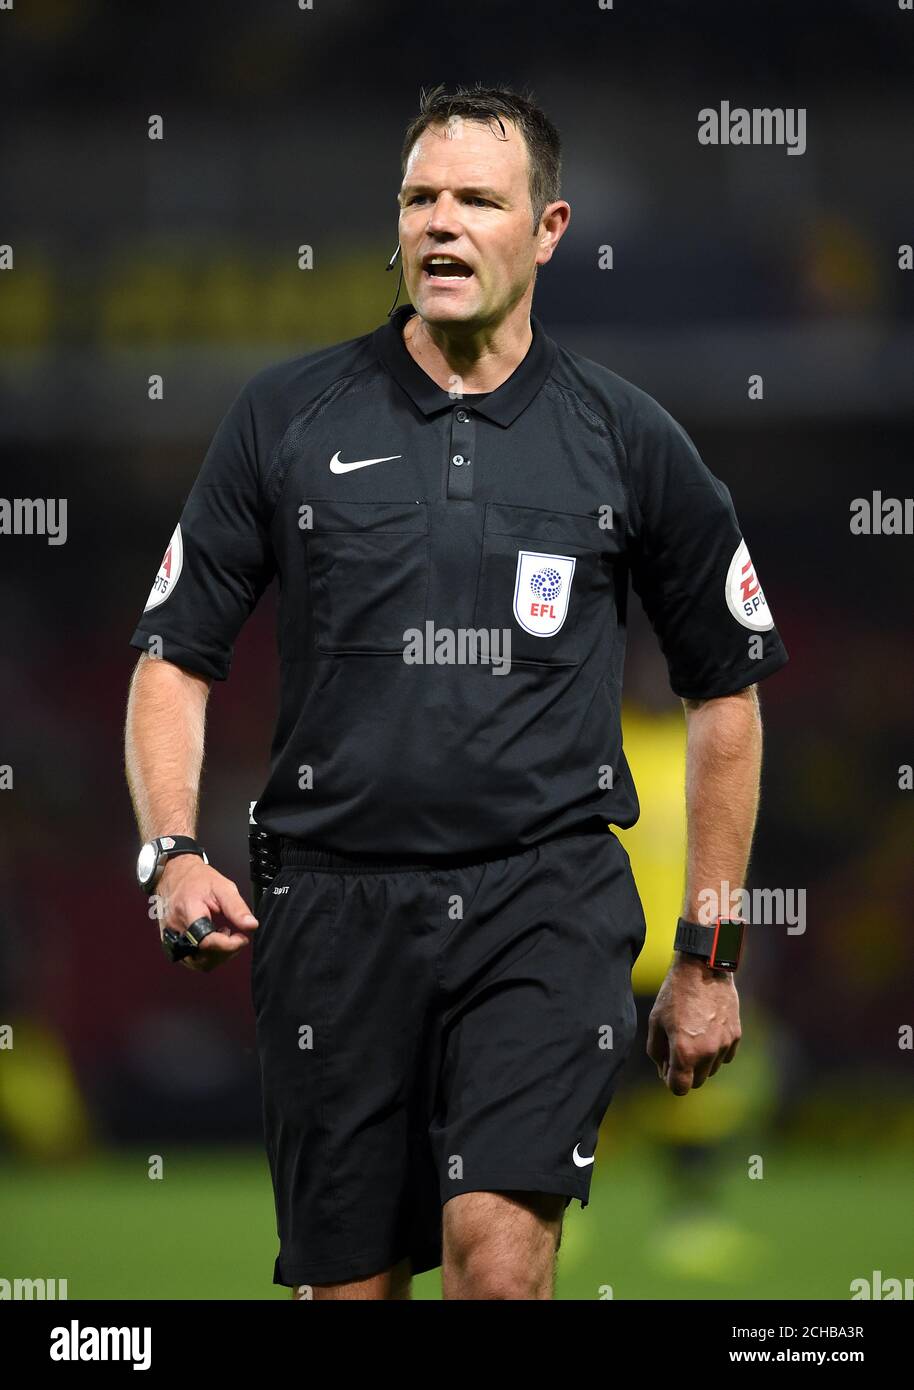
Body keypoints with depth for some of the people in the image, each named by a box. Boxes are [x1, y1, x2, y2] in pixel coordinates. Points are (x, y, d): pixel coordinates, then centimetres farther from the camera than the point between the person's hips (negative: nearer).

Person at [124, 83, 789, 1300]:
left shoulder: (627, 440, 5)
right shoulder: (288, 418, 5)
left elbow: (726, 690, 13)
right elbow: (175, 656, 8)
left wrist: (709, 953, 12)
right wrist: (175, 855, -9)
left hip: (546, 894, -2)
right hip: (337, 908, 2)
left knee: (498, 1244, -22)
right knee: (348, 1280, 6)